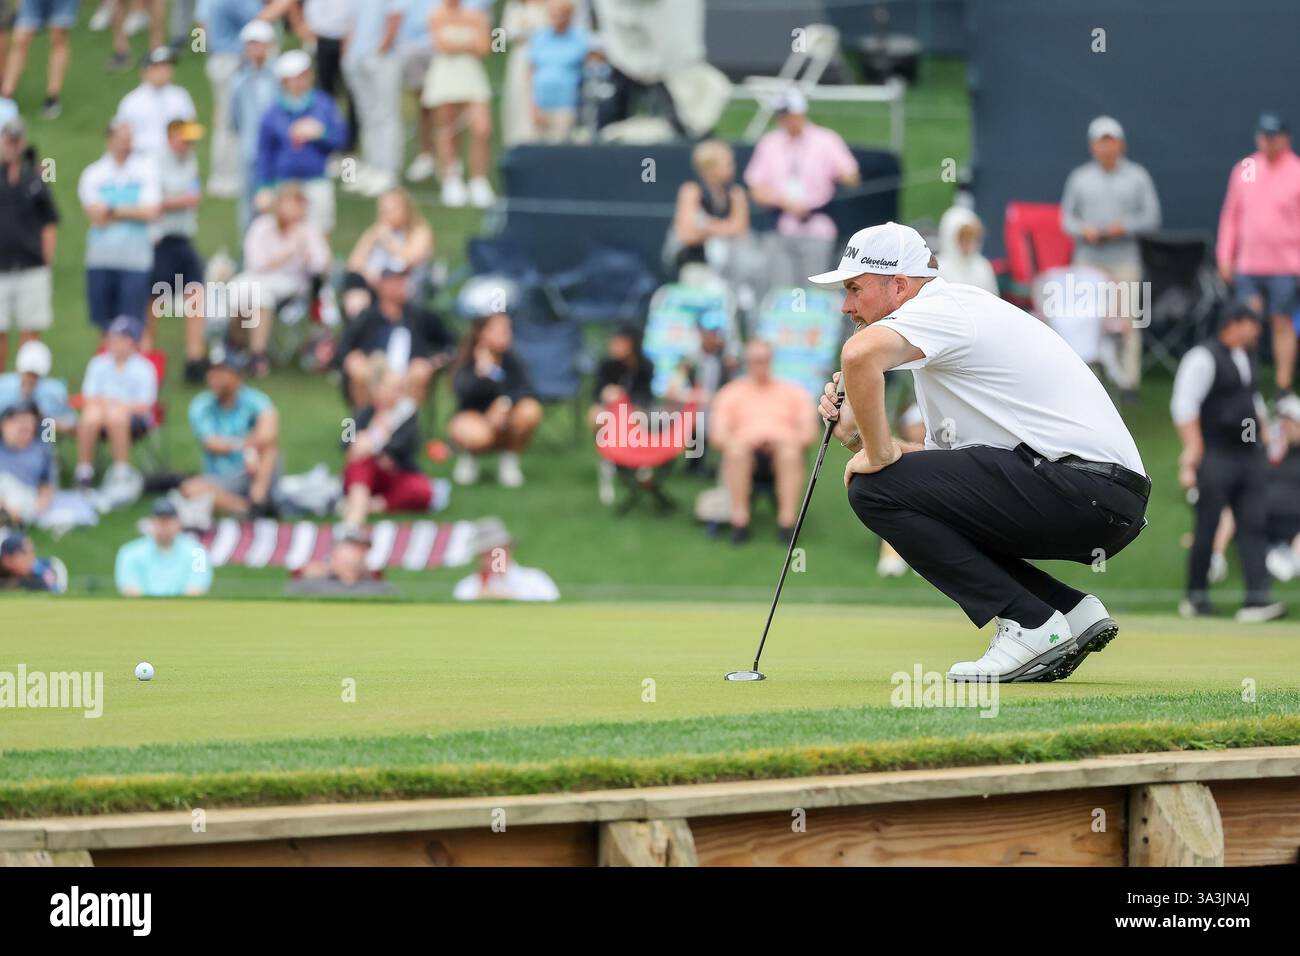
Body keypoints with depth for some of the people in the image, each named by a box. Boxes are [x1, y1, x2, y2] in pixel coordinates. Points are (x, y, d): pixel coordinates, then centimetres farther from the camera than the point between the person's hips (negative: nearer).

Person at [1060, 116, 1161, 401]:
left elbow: (1151, 217, 4)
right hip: (1088, 259, 1)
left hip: (1125, 259, -1)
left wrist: (1125, 227, -13)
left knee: (1127, 320, -7)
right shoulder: (1080, 178, 11)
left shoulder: (1137, 177, 7)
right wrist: (1083, 230, -10)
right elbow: (1067, 217, 11)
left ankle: (1129, 380, -4)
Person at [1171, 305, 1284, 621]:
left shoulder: (1244, 359, 17)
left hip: (1250, 454, 8)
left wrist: (1265, 435, 24)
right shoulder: (1203, 358, -10)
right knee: (1207, 527, -2)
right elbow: (1184, 404, -16)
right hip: (1217, 457, -8)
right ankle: (1196, 596, 11)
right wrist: (1193, 450, -21)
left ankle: (1257, 598, -7)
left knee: (1254, 525, -2)